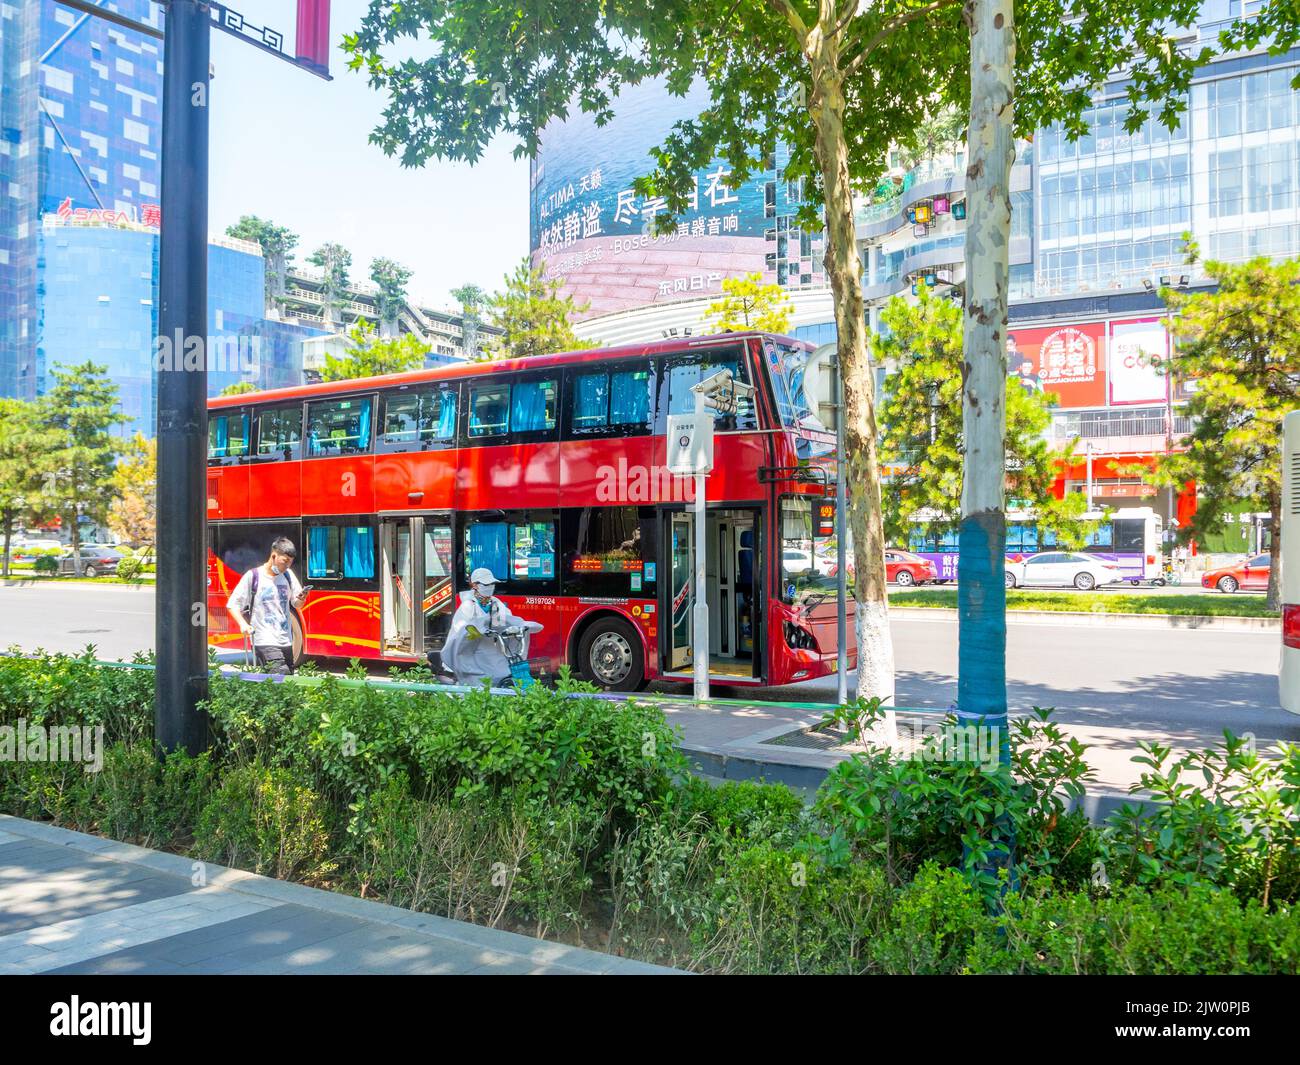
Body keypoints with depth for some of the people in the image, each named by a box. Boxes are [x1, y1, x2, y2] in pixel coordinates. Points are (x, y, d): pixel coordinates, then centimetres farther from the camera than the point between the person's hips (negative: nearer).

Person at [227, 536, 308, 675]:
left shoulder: (288, 575, 10)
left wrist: (301, 599, -6)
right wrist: (243, 624, -19)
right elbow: (233, 604, -3)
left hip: (286, 642, 6)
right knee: (282, 676, -21)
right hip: (265, 642, -6)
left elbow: (296, 604, 18)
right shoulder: (253, 576, -6)